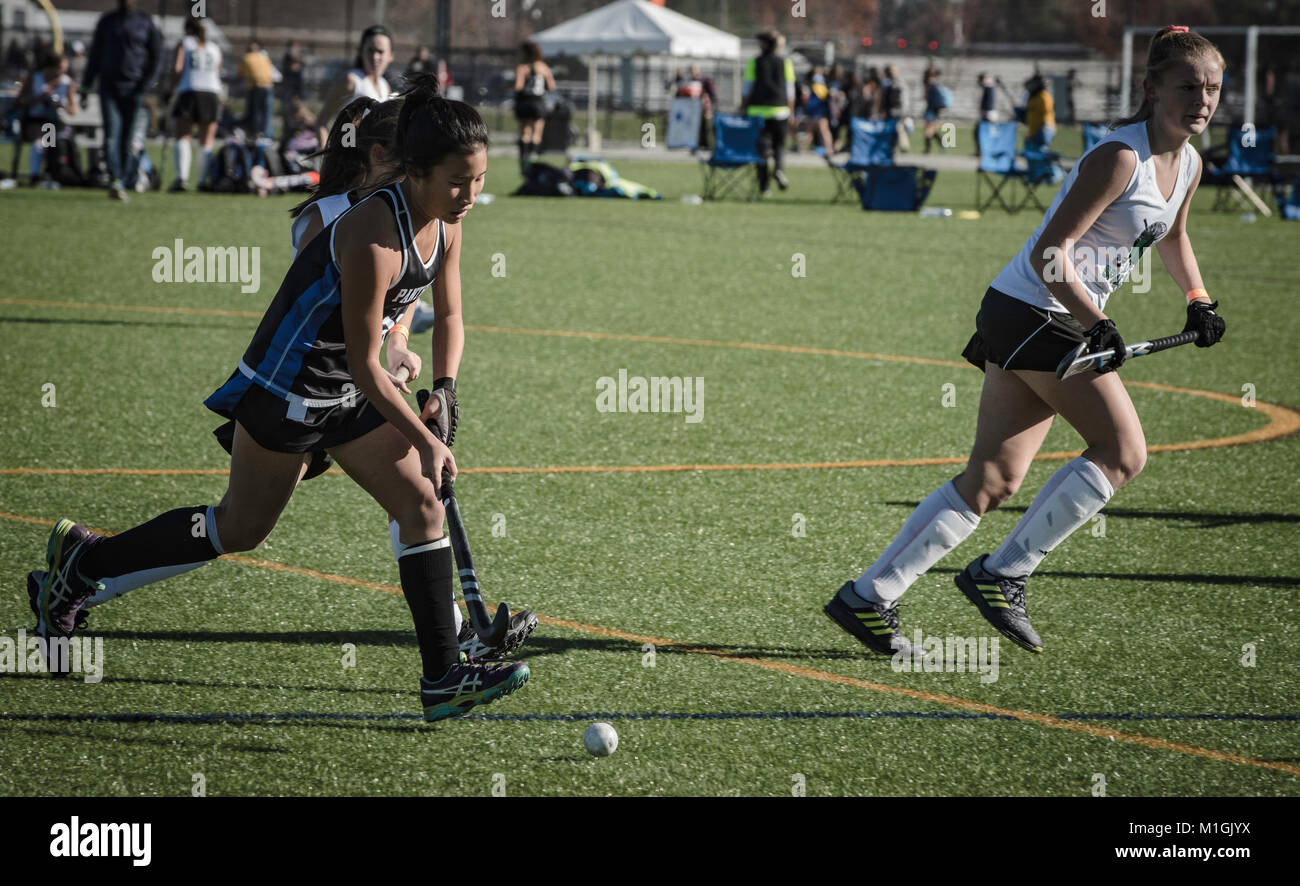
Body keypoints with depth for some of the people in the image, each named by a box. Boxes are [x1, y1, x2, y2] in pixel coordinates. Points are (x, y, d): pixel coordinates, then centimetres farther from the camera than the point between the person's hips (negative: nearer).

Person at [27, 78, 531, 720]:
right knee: (241, 528, 5)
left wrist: (444, 391, -3)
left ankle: (443, 677, 1)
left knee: (423, 505, -2)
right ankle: (83, 560, 23)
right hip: (287, 390, -8)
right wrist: (427, 440, -19)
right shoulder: (373, 238, -31)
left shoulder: (446, 223, -4)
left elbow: (449, 314, 13)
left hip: (349, 398, 8)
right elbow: (364, 367, -25)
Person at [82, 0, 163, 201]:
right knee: (111, 133, -15)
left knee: (128, 139, -1)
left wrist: (146, 84, -6)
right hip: (109, 85, 0)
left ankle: (120, 181, 9)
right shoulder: (106, 22, 10)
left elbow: (156, 58, 7)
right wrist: (86, 86, 10)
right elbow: (95, 55, 15)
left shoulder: (146, 24, 5)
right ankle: (115, 179, -24)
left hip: (133, 88, 0)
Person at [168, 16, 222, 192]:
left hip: (189, 91, -3)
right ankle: (205, 179, 3)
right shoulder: (215, 48, 19)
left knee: (183, 138, -4)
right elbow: (217, 73, 12)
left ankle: (182, 177, -20)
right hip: (212, 92, 3)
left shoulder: (184, 43, 8)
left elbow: (177, 68, -4)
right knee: (207, 141, 8)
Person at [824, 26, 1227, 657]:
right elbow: (1048, 255, -20)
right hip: (1037, 313, -9)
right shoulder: (1119, 156, -18)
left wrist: (1197, 300, 19)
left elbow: (1173, 239, 32)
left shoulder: (1189, 165, 10)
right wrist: (1096, 324, -24)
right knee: (1122, 450, -11)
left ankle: (867, 597, 6)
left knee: (993, 482, 6)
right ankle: (1002, 574, -5)